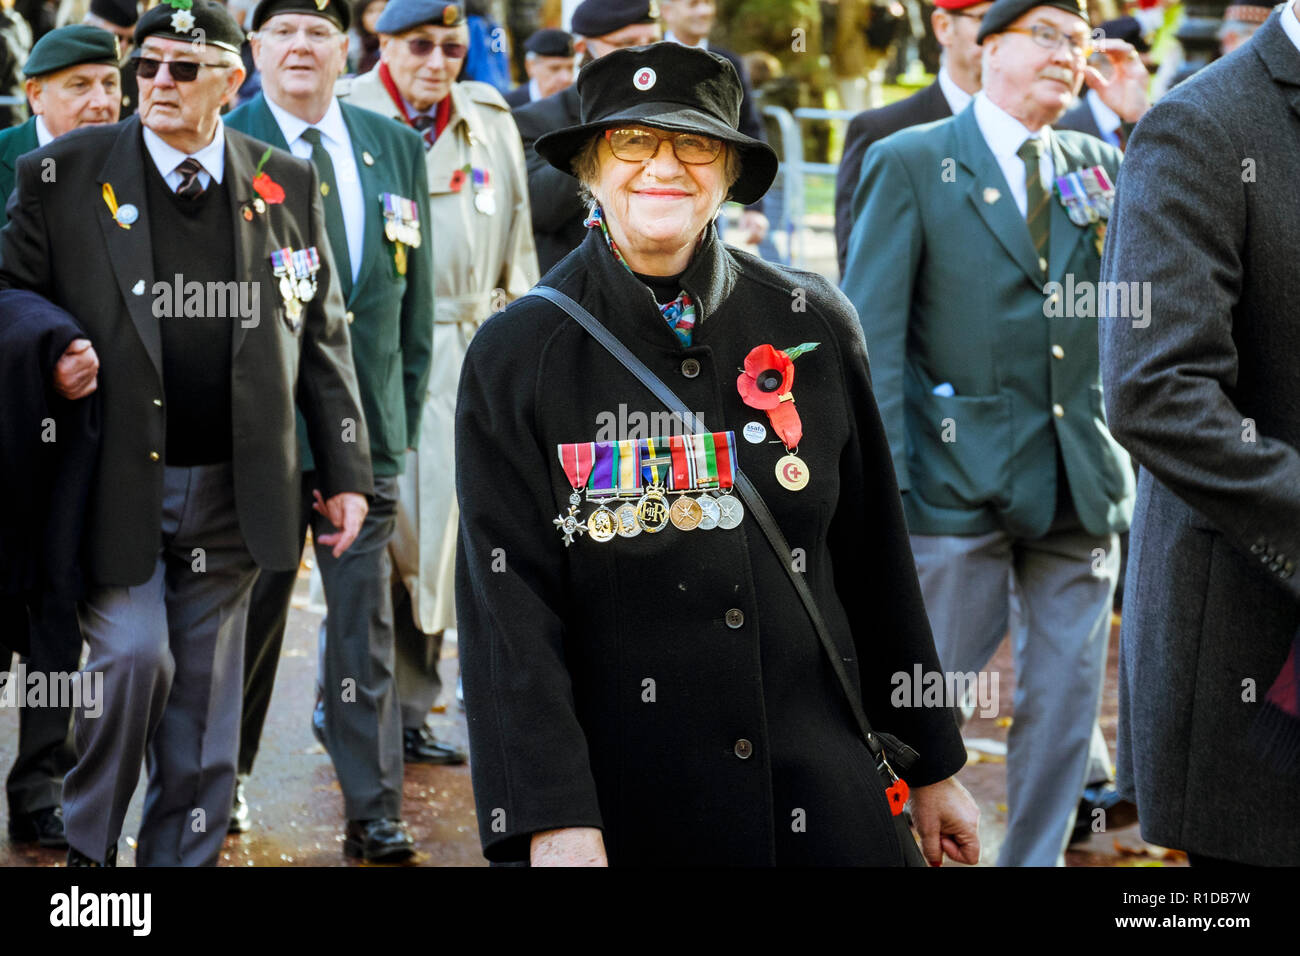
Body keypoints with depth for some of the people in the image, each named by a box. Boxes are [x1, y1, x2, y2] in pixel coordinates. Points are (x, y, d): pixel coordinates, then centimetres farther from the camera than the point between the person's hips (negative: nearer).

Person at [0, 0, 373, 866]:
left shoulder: (288, 186, 5)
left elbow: (323, 339, 9)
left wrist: (346, 470, 6)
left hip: (232, 493, 3)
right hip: (113, 485, -2)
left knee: (204, 699, 9)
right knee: (132, 656, -15)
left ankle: (183, 857, 24)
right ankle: (86, 846, 9)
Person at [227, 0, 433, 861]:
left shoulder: (396, 148, 9)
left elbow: (415, 290, 12)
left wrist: (406, 410, 8)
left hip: (367, 428, 3)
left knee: (366, 625, 3)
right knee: (249, 614, 10)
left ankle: (374, 810, 9)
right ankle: (224, 777, 30)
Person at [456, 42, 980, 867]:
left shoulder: (815, 326, 1)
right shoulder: (516, 357, -4)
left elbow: (877, 566, 6)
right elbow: (510, 605, -8)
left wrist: (934, 766, 10)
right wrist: (552, 820, -16)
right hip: (627, 806, -1)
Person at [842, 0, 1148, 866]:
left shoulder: (1100, 164, 12)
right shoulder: (910, 162, -2)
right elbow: (871, 335, -7)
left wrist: (1144, 122, -3)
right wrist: (880, 483, -14)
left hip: (1082, 483, 5)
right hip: (961, 483, -4)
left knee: (1065, 701, 10)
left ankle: (1035, 859, 24)